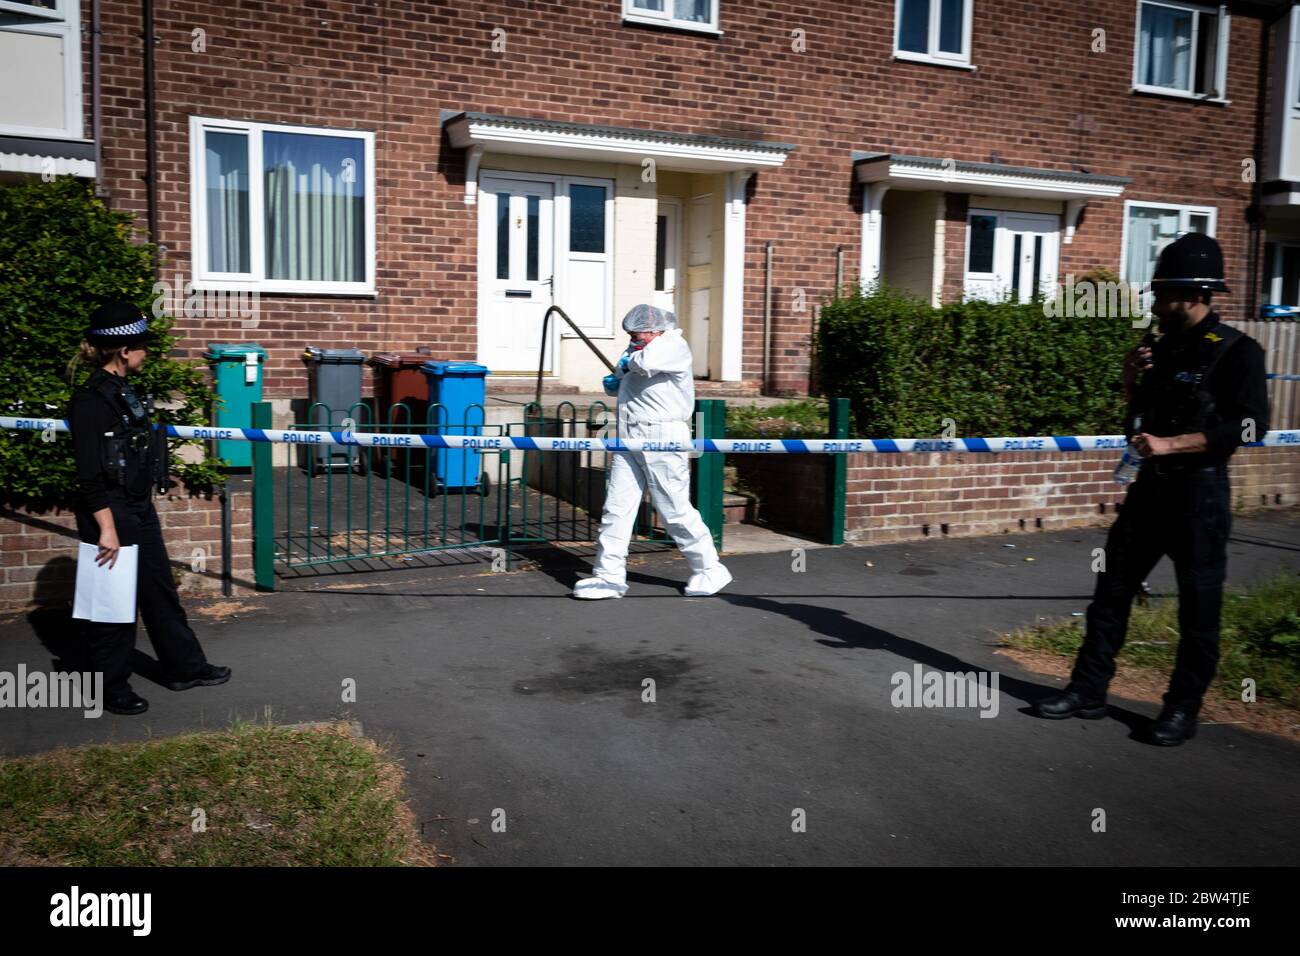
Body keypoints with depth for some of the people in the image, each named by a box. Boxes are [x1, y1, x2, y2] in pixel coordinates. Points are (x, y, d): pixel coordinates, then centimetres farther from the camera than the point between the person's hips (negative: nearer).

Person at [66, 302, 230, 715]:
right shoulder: (91, 398, -18)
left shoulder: (122, 391, 10)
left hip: (139, 510, 10)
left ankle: (185, 667, 29)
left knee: (161, 591, 17)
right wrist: (106, 528, -22)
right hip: (112, 514, -10)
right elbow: (90, 472, -21)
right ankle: (110, 687, 19)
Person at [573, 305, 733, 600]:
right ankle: (609, 576, 8)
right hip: (628, 439, 8)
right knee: (616, 509, 3)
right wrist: (613, 384, 7)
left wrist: (630, 360, -6)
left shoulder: (674, 346, -8)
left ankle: (709, 570, 15)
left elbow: (646, 363, -28)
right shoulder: (637, 350, 17)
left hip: (662, 439, -8)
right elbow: (626, 383, 31)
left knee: (676, 511, -2)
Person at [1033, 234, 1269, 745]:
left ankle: (1183, 709, 14)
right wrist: (1132, 383, 1)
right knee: (1112, 588, 7)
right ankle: (1089, 689, 15)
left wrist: (1172, 445, -20)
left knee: (1198, 605, 3)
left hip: (1198, 492, -7)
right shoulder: (1163, 348, 12)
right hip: (1149, 486, 7)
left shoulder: (1236, 351, -9)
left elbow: (1249, 426, -17)